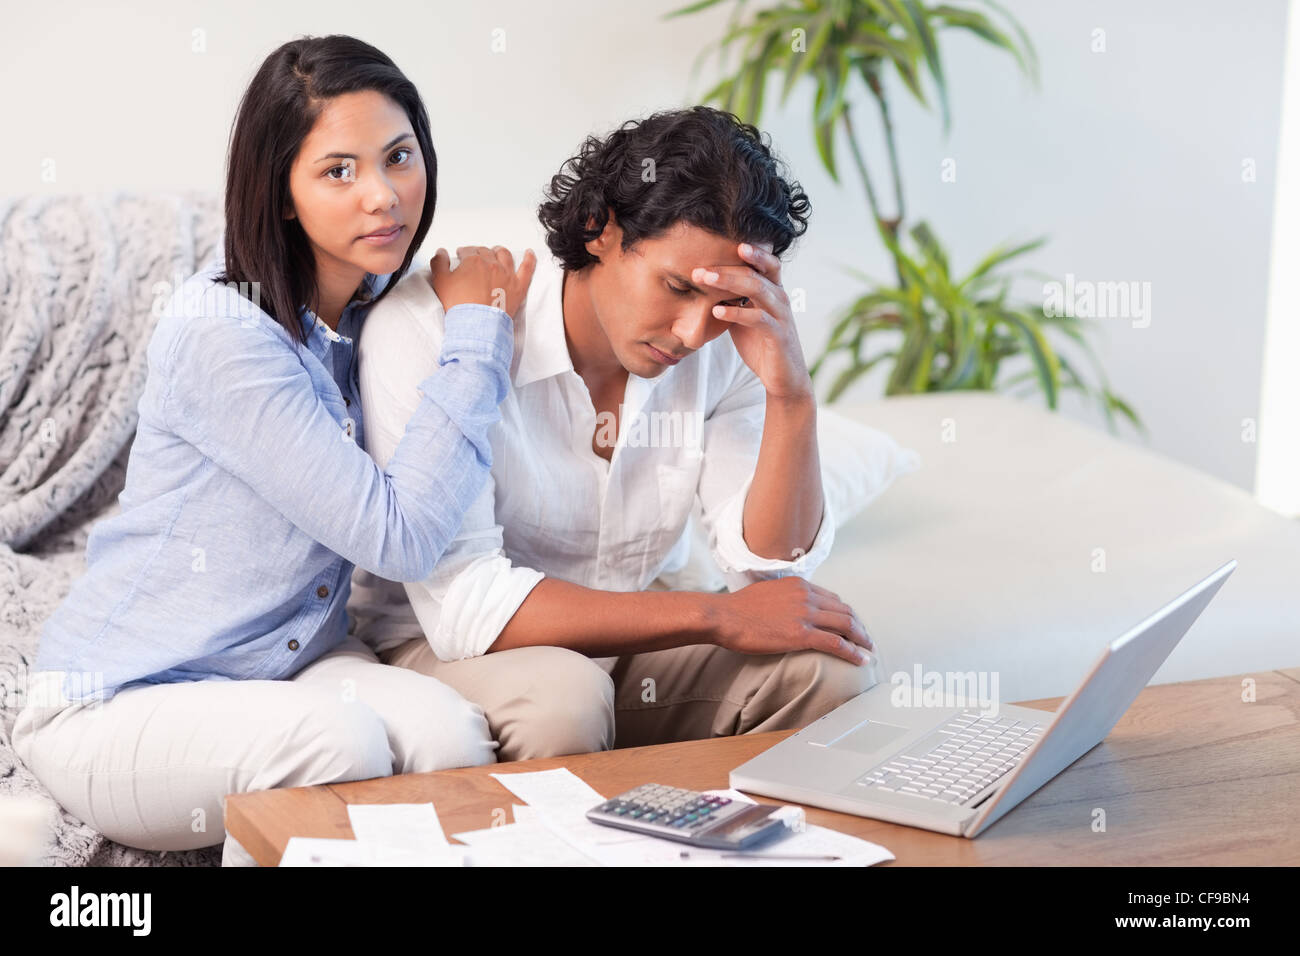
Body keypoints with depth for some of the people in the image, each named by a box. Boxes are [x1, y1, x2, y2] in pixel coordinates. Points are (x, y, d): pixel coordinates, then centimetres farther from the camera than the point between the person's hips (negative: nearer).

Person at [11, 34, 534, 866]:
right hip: (118, 705, -6)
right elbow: (400, 539, -23)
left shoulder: (384, 306, 2)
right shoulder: (221, 335, -23)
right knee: (337, 740, -36)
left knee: (452, 736, -26)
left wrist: (488, 327, -2)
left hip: (288, 667, 6)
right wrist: (476, 335, -15)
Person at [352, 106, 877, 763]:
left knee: (831, 666, -17)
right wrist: (716, 617, -26)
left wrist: (791, 396, -25)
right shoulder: (425, 325, -23)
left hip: (635, 643, 5)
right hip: (443, 647, -4)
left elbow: (771, 566, -8)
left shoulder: (721, 347, -9)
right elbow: (465, 603, -29)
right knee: (560, 698, -36)